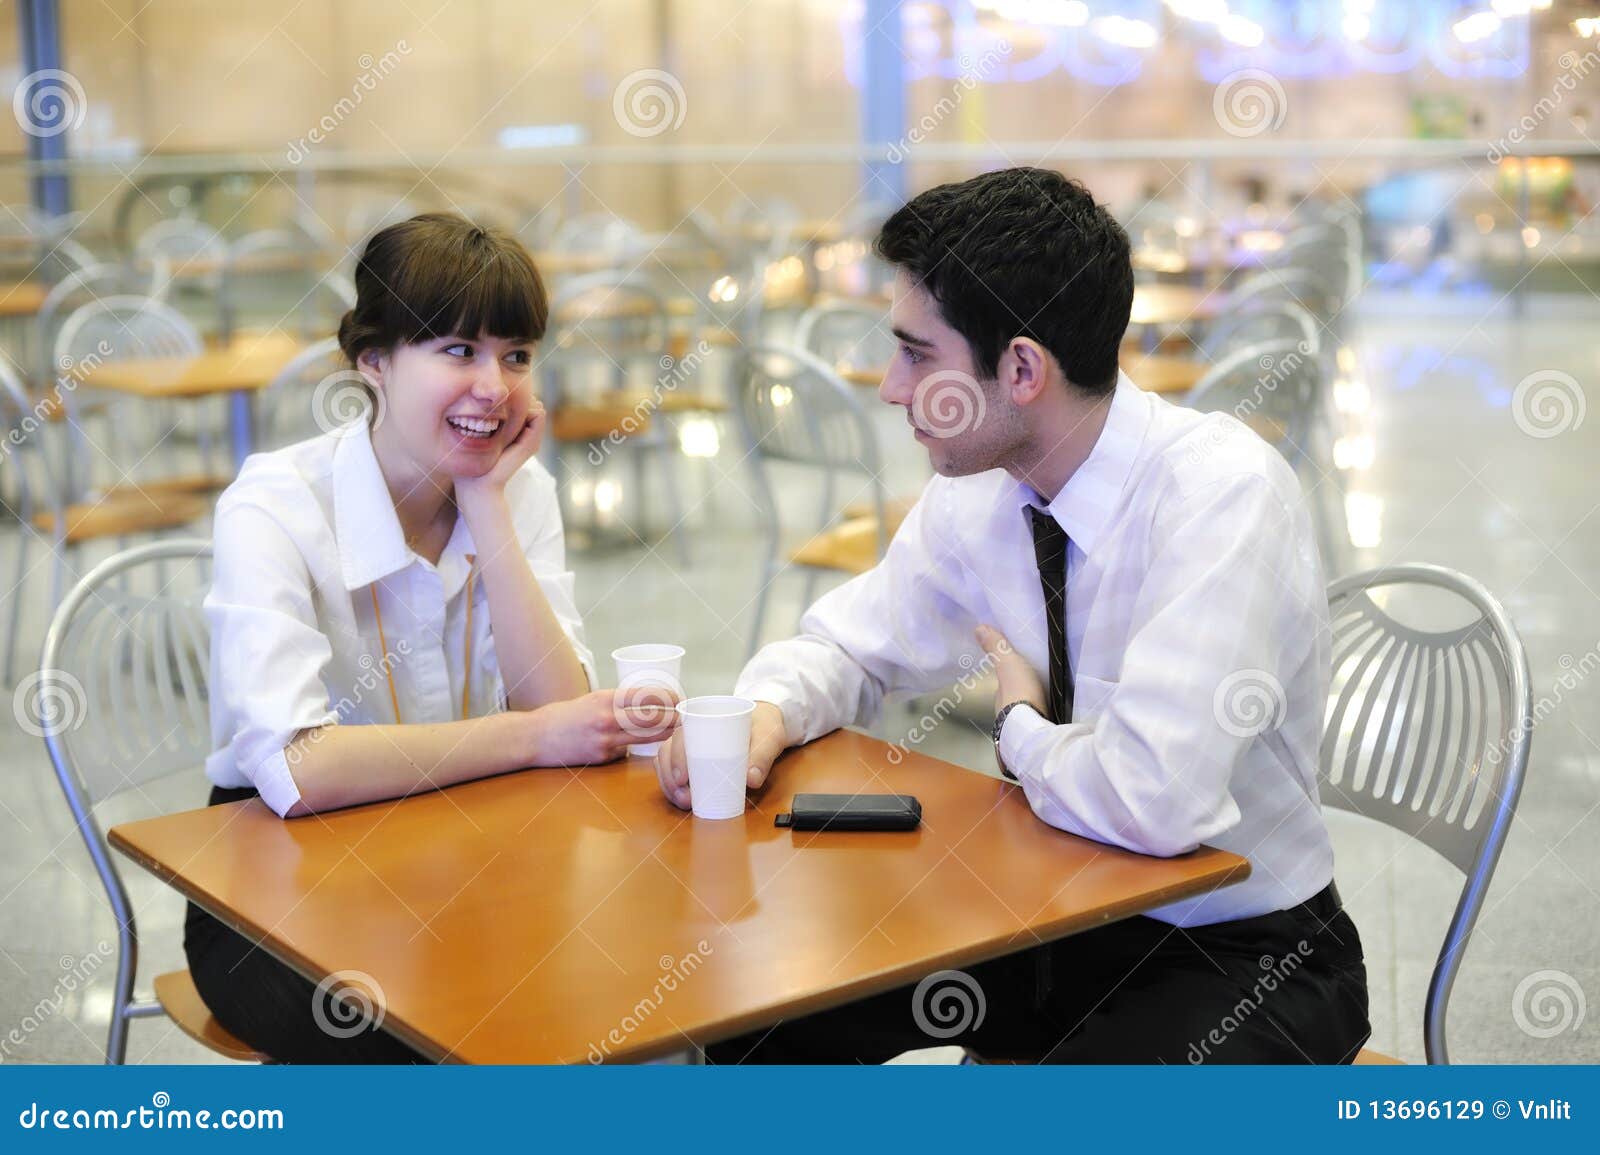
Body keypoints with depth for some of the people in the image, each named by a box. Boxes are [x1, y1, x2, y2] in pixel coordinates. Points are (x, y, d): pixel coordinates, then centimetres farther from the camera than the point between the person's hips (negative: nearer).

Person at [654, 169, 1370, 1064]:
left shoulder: (1224, 490, -26)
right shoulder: (978, 493, -5)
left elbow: (1154, 799, -35)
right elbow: (850, 647, 12)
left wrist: (1021, 728, -14)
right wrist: (763, 717, -11)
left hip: (1242, 952, -6)